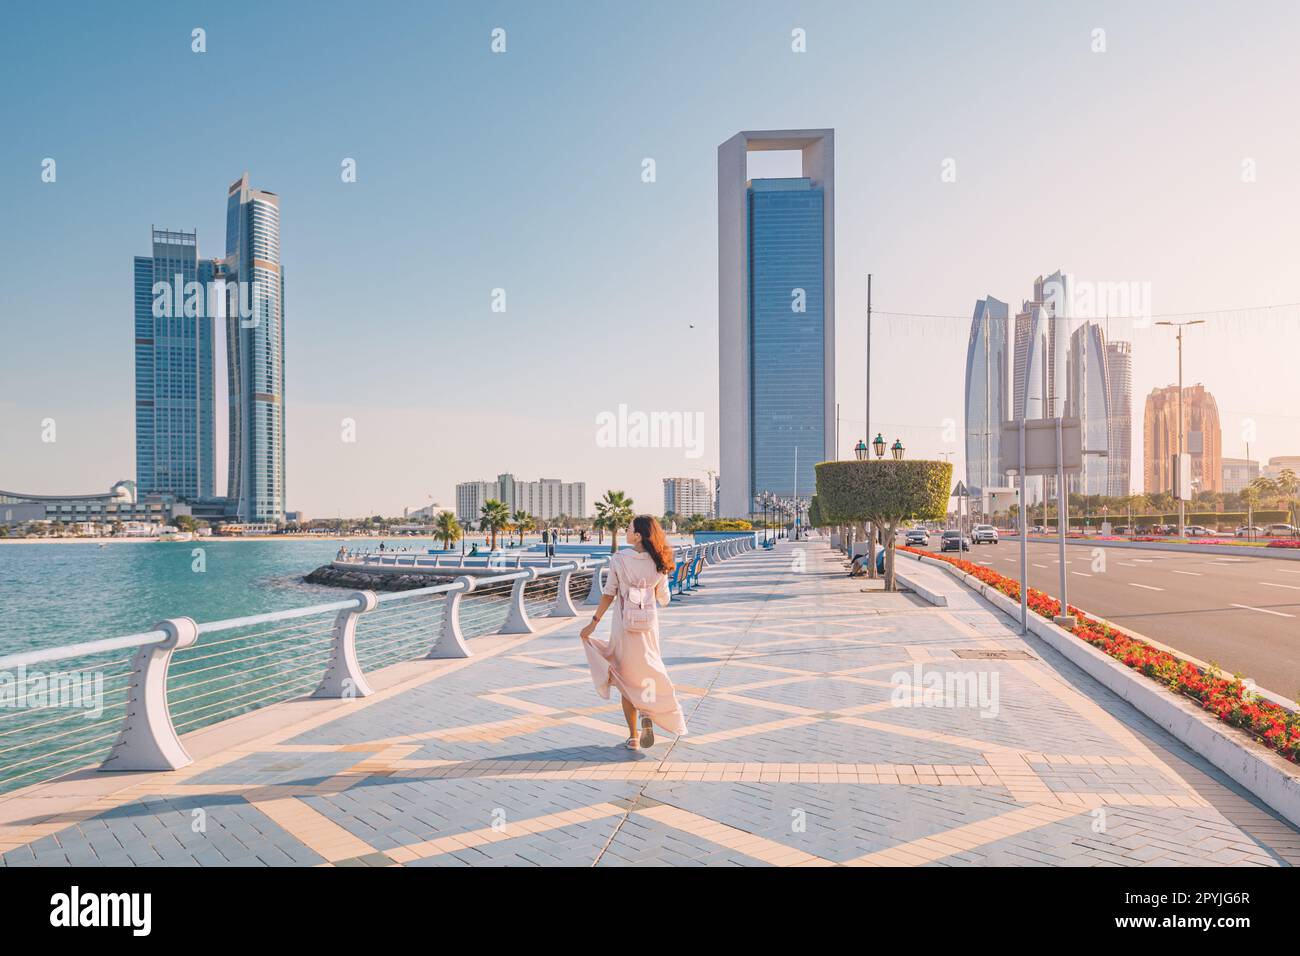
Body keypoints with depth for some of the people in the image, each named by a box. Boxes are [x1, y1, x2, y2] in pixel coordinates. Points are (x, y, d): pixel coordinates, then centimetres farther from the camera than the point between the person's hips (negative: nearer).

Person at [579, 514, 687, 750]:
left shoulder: (618, 559, -11)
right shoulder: (658, 563, -6)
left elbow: (609, 594, -8)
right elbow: (664, 599, 1)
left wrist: (594, 622, 0)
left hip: (624, 625, -1)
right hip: (649, 624, 2)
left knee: (627, 678, 10)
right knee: (648, 671, 21)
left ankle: (633, 737, 13)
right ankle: (647, 714, -5)